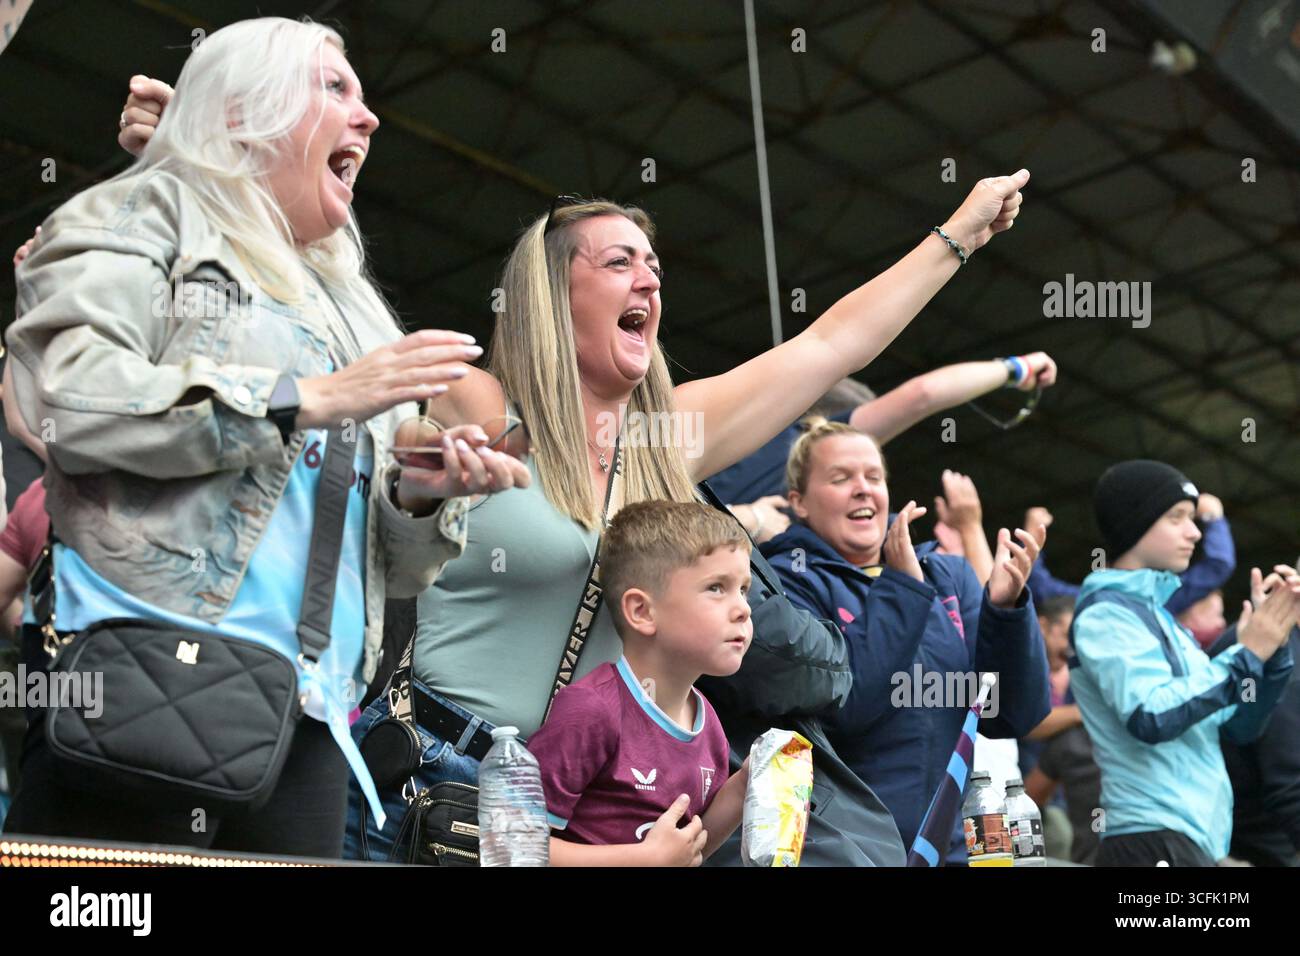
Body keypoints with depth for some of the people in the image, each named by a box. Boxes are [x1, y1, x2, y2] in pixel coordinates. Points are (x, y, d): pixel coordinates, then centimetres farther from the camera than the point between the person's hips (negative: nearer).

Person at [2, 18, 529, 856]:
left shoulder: (351, 310, 25)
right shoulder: (149, 214, 9)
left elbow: (391, 566, 25)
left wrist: (421, 493, 1)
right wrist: (308, 399, -12)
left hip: (305, 716, 6)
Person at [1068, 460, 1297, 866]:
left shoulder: (1158, 613, 18)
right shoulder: (1106, 612, -9)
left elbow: (1239, 725, 17)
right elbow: (1151, 718, -24)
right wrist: (1246, 655, -16)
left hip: (1192, 838, 9)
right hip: (1154, 840, -9)